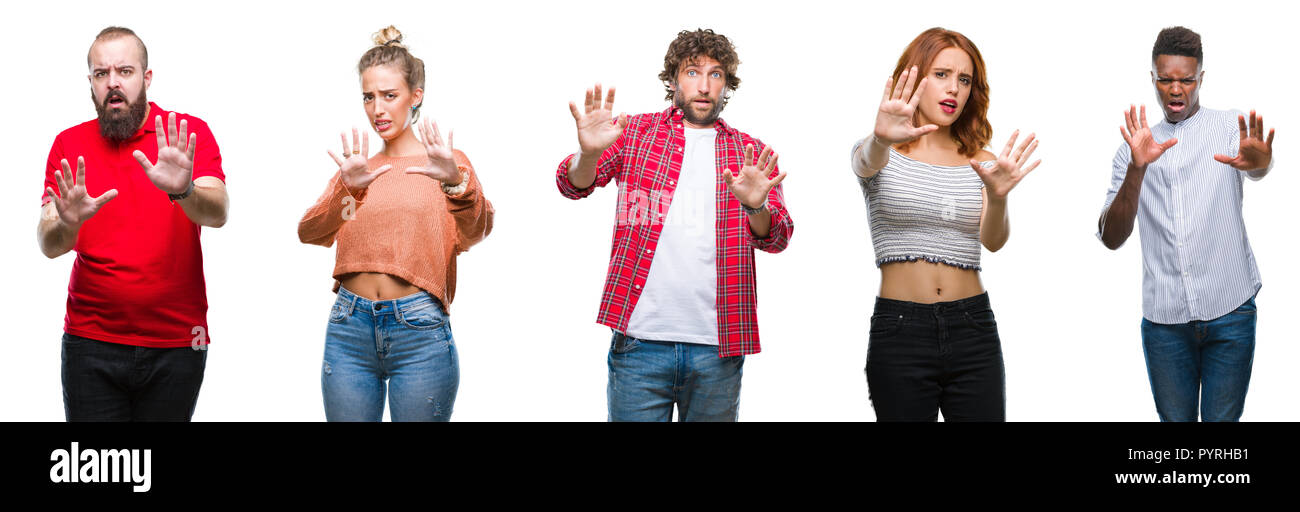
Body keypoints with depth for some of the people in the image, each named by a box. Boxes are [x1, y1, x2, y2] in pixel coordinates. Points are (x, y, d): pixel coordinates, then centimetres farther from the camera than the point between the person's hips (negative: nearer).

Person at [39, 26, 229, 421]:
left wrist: (182, 192, -37)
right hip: (91, 342, 1)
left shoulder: (189, 134, -1)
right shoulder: (69, 144, 4)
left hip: (176, 343, -1)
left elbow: (217, 213, -15)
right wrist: (67, 224, -25)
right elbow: (48, 246, -2)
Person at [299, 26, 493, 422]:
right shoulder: (354, 166, 15)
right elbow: (308, 232, 0)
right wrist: (348, 188, -18)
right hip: (349, 328, 3)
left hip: (419, 331, -3)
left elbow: (475, 232, -13)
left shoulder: (450, 164, 4)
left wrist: (455, 182, -33)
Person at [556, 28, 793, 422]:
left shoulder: (752, 154, 12)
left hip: (717, 348, 2)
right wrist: (588, 154, -26)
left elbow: (776, 238, 1)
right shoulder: (636, 132, 10)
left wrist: (755, 207, -23)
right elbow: (572, 185, -2)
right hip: (640, 340, -1)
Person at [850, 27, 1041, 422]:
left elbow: (993, 241, -6)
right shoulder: (881, 155, 4)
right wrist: (881, 140, -46)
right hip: (899, 330, -2)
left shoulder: (980, 163, 10)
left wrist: (998, 198, -29)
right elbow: (866, 163, -22)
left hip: (973, 330, 2)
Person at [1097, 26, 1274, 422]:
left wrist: (1257, 162, -47)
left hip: (1229, 312, -2)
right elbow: (1111, 238, -2)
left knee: (1222, 418, 0)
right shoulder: (1134, 147, 9)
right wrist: (1137, 169, -19)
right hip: (1163, 316, 2)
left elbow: (1259, 169, -20)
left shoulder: (1229, 129, 4)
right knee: (1175, 419, 7)